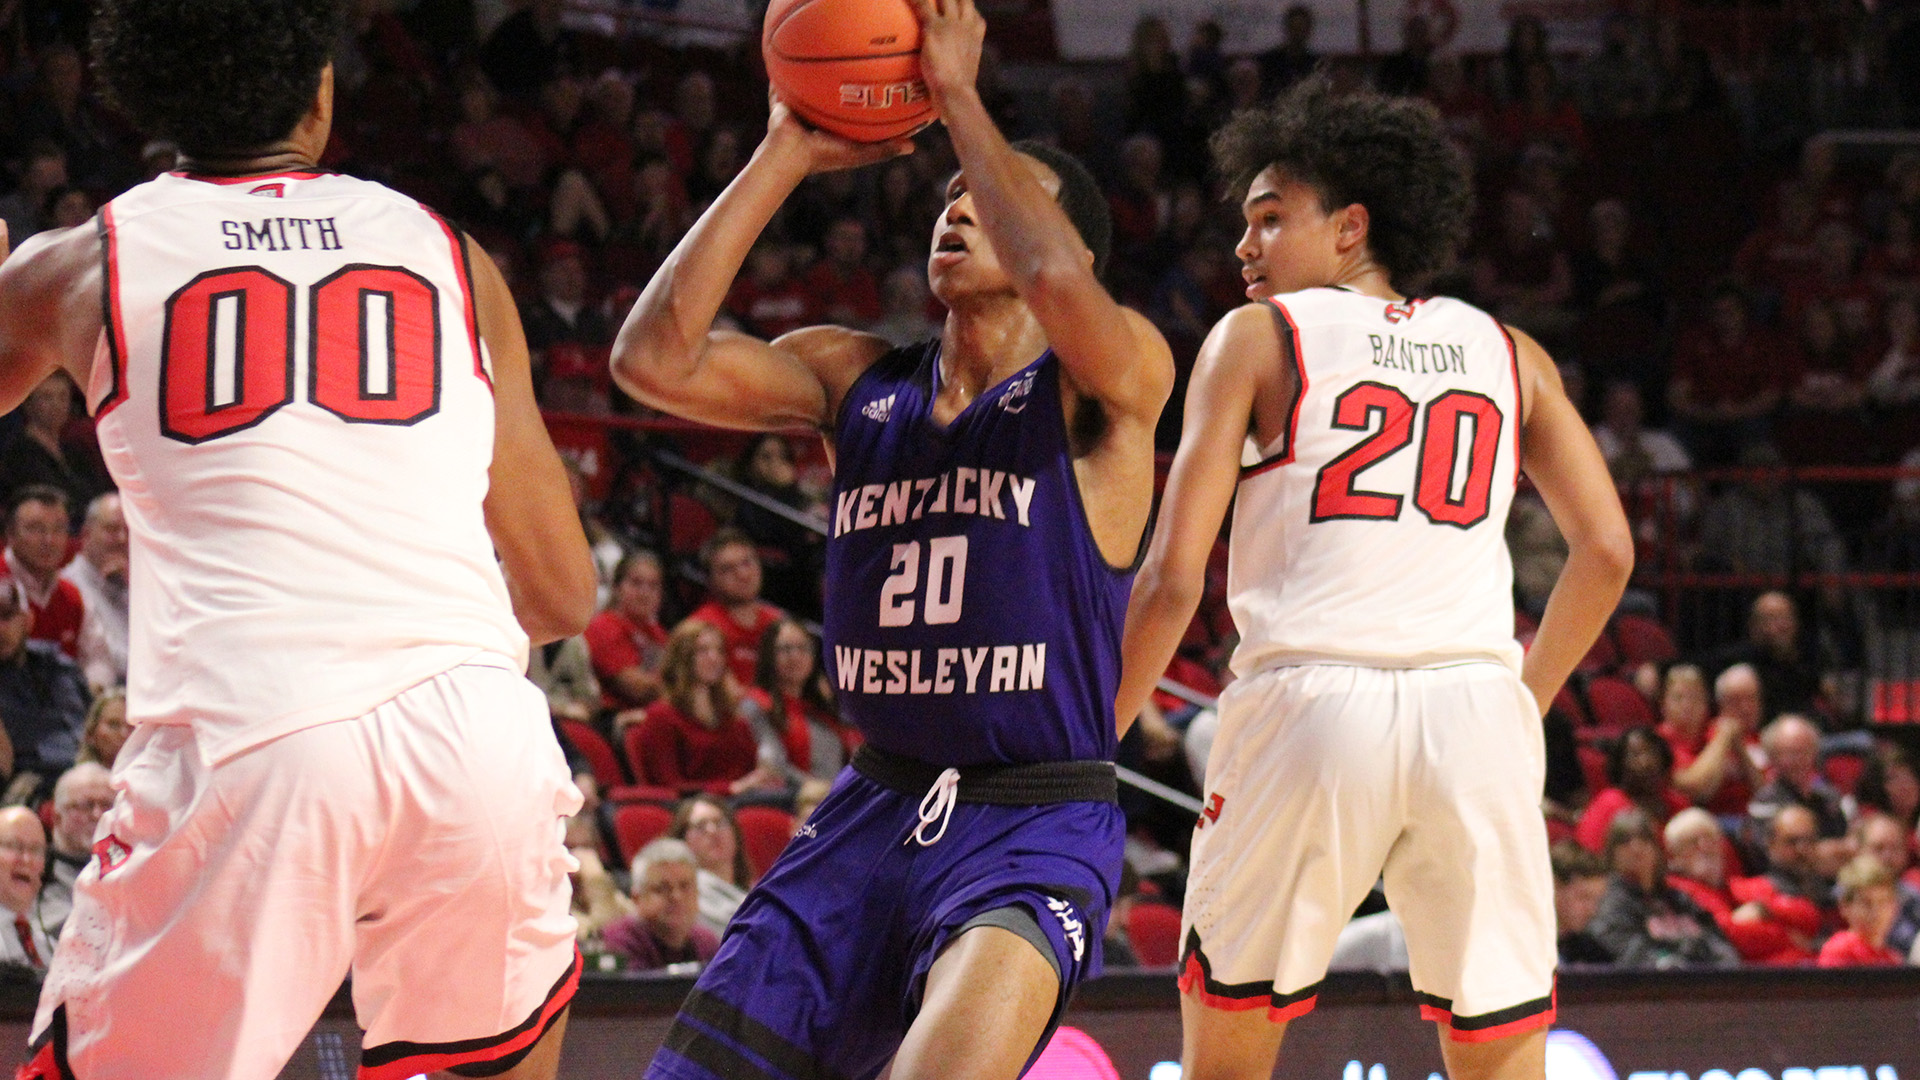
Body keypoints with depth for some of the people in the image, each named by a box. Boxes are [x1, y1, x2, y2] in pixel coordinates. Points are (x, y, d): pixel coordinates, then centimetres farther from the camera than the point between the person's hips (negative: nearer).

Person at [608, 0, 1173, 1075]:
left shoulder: (1112, 379, -5)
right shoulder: (855, 378, 10)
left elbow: (1058, 281, -30)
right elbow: (655, 358, -5)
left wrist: (958, 96, -17)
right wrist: (787, 155, -4)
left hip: (1038, 831, -6)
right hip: (874, 814, 6)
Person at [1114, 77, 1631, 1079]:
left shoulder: (1258, 337, 9)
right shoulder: (1507, 353, 19)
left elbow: (1173, 578, 3)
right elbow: (1606, 552, 13)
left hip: (1310, 697, -2)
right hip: (1473, 700, 2)